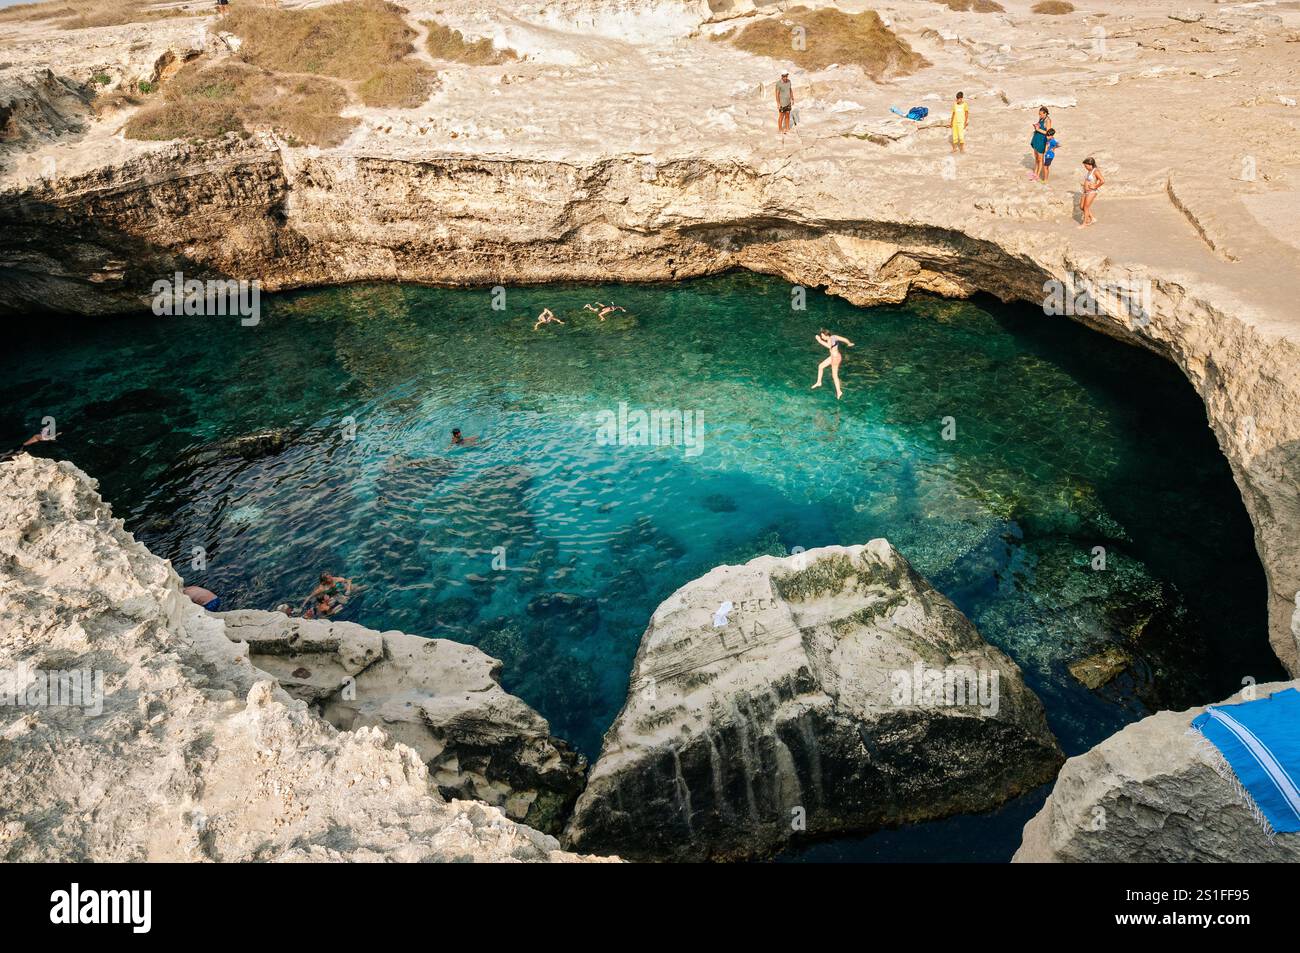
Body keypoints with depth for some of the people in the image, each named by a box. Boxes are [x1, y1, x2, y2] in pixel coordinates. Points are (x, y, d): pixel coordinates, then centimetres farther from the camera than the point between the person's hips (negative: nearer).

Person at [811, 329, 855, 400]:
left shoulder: (830, 339, -28)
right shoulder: (834, 336, -3)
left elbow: (829, 346, -50)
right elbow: (845, 339, 5)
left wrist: (820, 341, -47)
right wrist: (849, 343, 26)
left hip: (835, 358, -10)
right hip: (833, 356, 10)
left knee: (834, 375, 5)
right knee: (820, 366, 18)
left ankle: (839, 392, 18)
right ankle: (819, 382, 32)